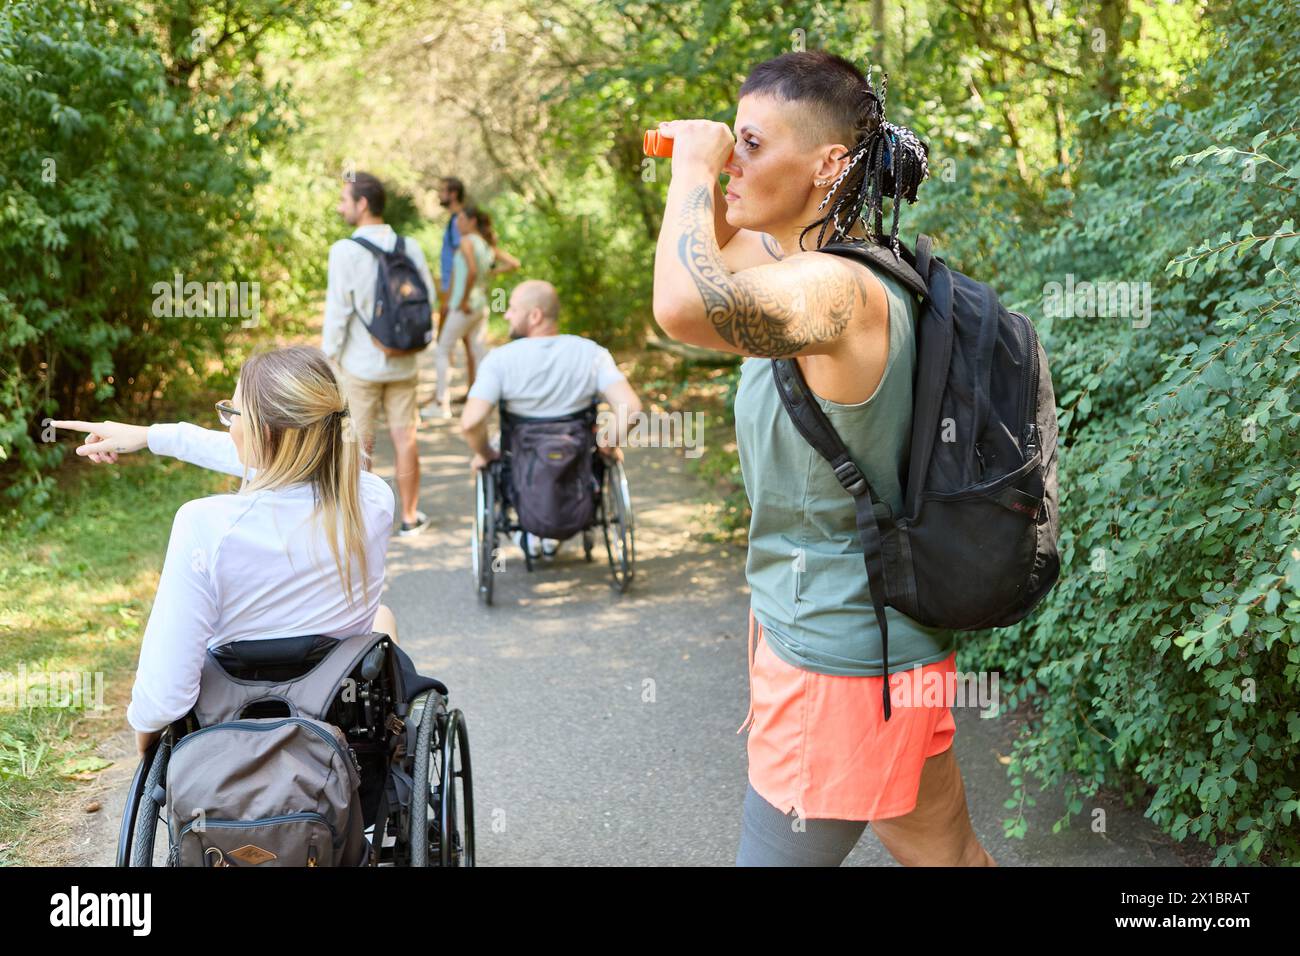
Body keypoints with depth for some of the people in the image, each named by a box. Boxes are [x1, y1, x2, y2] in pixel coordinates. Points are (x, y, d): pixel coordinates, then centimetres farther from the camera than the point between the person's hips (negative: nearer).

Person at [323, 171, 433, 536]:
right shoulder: (409, 247, -3)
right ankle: (410, 517, 21)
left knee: (359, 442, 7)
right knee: (404, 438, 11)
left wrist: (330, 355, -3)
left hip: (360, 364, -3)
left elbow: (338, 310, -14)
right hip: (402, 362, 4)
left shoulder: (345, 251, -15)